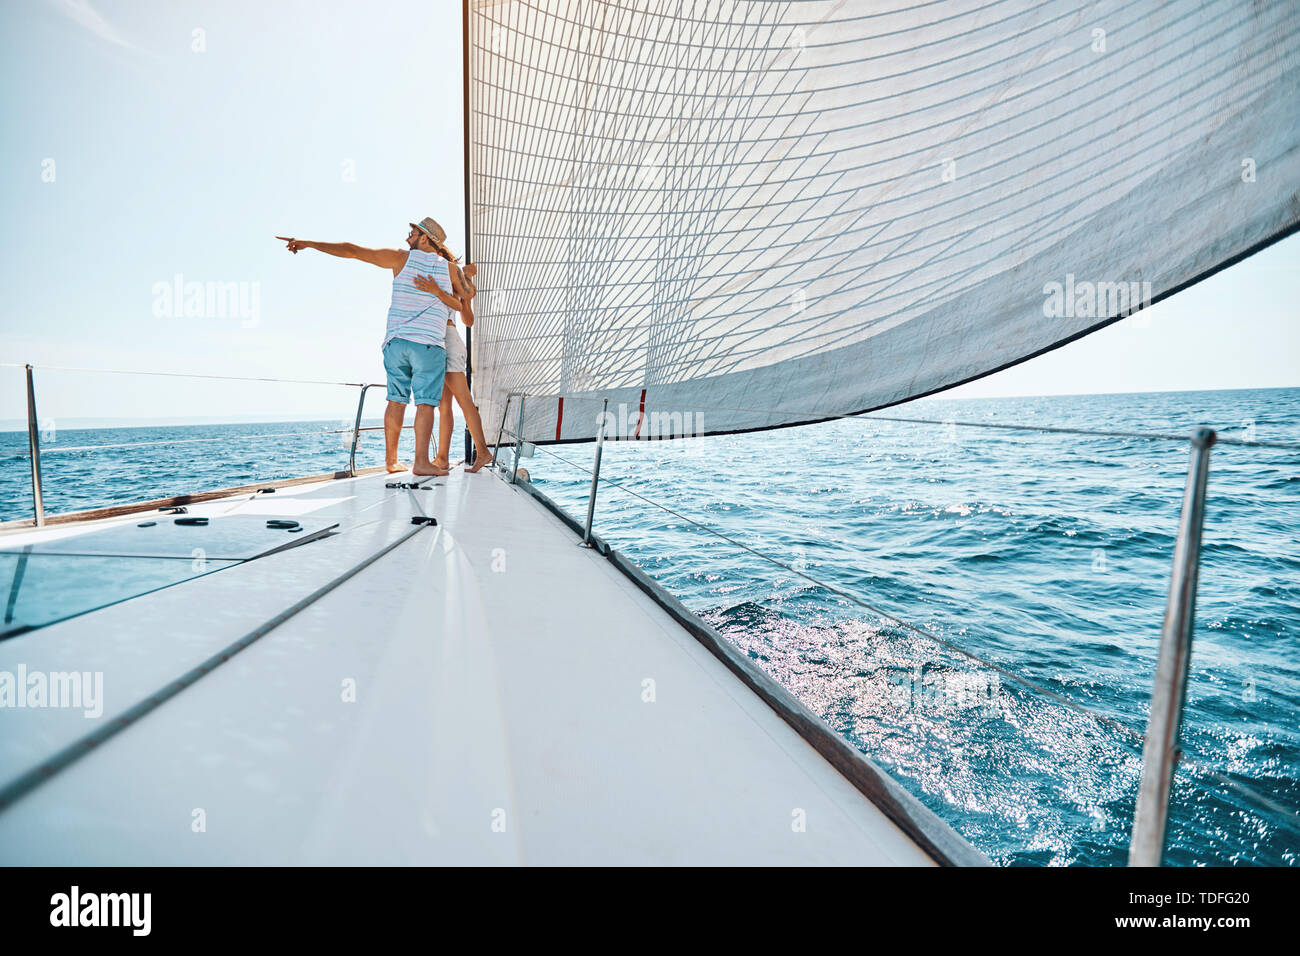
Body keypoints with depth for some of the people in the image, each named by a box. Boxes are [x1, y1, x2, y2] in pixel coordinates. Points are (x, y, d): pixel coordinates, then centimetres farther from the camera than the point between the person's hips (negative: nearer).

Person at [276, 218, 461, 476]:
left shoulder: (402, 258, 6)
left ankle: (391, 459, 13)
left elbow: (353, 250, 6)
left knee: (396, 400, 9)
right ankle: (421, 461, -16)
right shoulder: (449, 268, 6)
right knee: (425, 403, -7)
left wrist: (309, 243, 12)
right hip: (429, 344, -2)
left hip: (396, 340, 2)